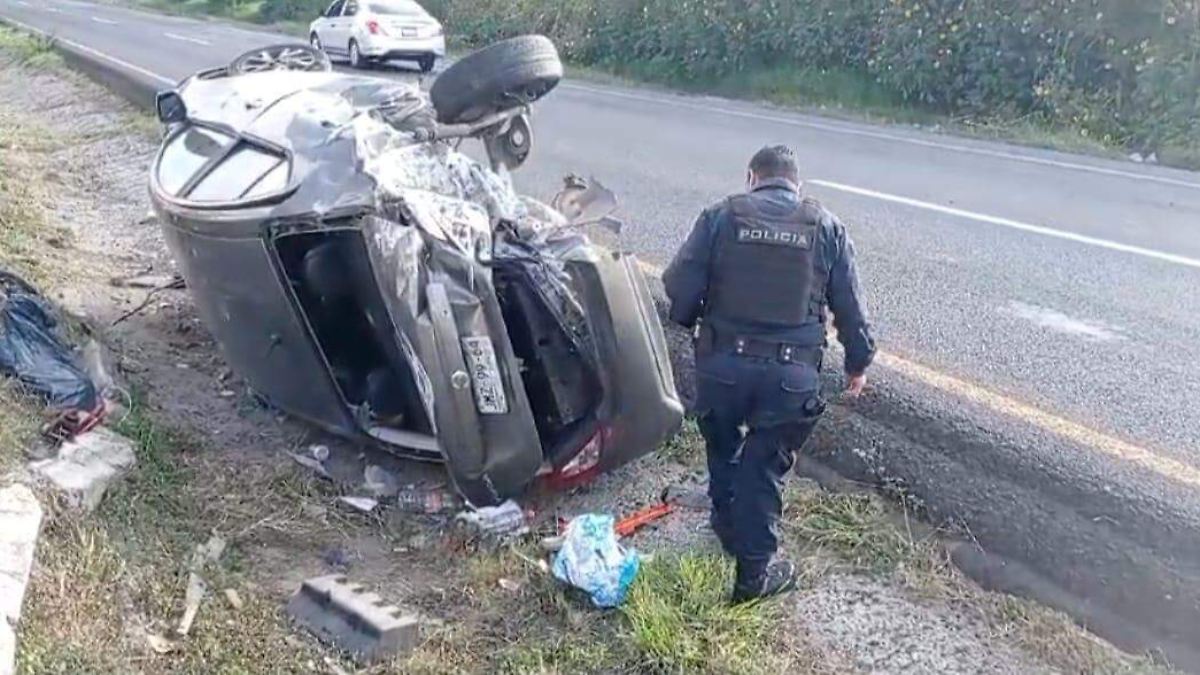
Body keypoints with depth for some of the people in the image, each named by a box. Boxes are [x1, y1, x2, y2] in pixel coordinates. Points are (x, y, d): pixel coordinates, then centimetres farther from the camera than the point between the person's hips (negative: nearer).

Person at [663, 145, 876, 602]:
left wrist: (690, 322, 16)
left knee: (722, 448, 25)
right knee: (766, 467, 11)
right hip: (792, 373, 0)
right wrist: (858, 361, 19)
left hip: (722, 363, 0)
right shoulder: (827, 228, 5)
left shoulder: (721, 217, 0)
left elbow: (679, 285, -4)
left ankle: (729, 527, 44)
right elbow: (850, 306, 7)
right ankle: (754, 573, 19)